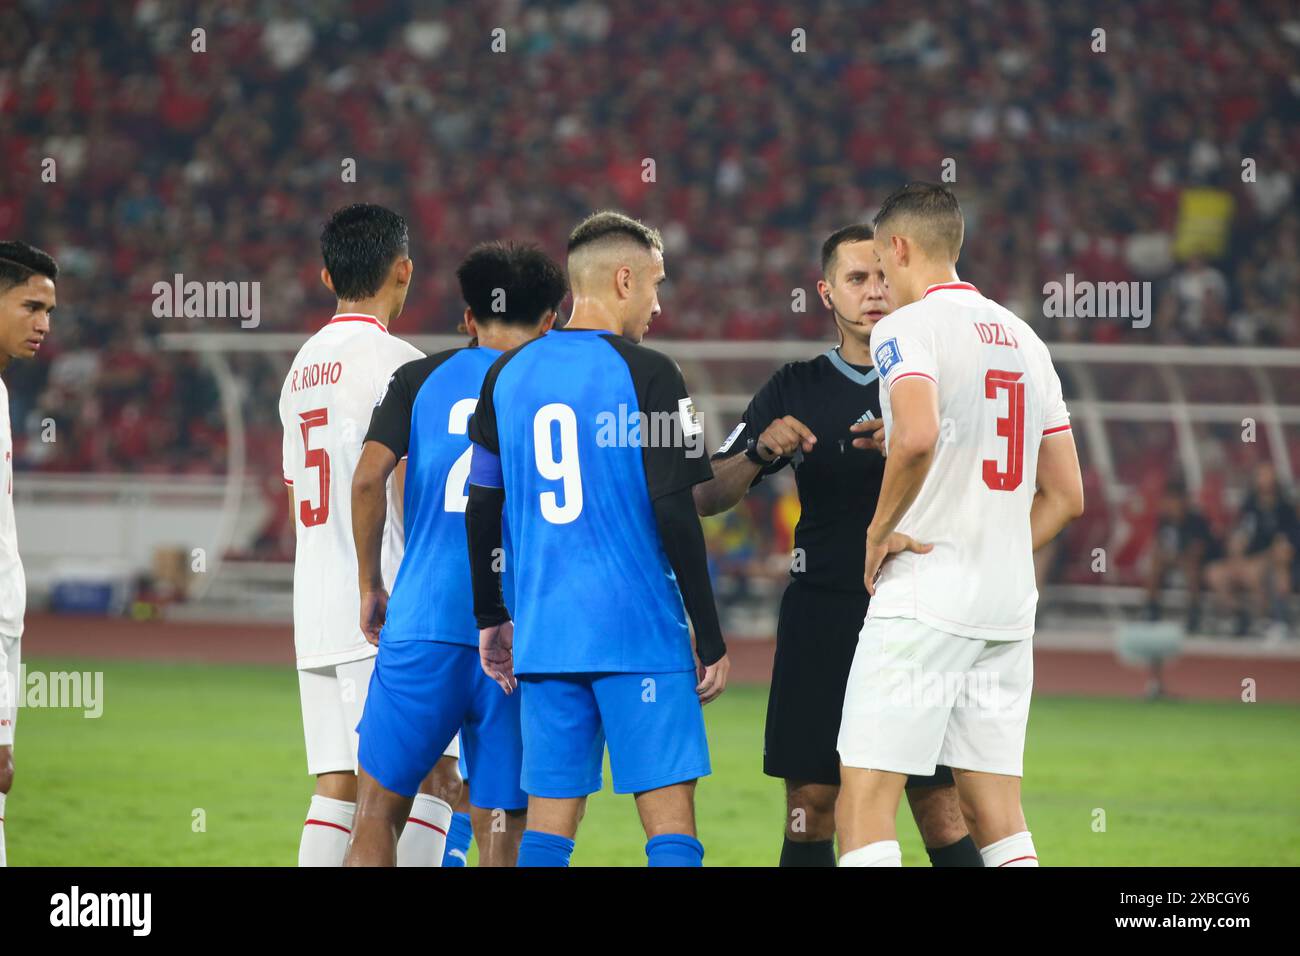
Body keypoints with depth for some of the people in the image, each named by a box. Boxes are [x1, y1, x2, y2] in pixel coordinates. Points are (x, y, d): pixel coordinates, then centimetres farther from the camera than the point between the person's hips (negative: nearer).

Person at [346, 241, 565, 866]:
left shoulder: (422, 378, 8)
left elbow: (369, 477, -5)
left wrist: (370, 586, 6)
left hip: (424, 622, 0)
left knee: (380, 810, 10)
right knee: (500, 833, 5)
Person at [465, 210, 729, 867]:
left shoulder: (507, 374, 9)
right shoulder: (645, 374, -7)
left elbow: (480, 510, 12)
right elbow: (674, 515, -10)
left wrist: (490, 619, 23)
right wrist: (712, 641, -4)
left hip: (542, 636, 5)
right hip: (639, 634, -5)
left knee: (547, 830, 6)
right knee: (671, 824, -3)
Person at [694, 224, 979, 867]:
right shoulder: (796, 390, 11)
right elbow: (706, 499, 8)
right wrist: (760, 451, -12)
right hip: (821, 614, 2)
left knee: (941, 808, -8)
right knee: (810, 808, -1)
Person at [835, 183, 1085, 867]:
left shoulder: (906, 327, -6)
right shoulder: (1024, 340, 17)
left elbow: (917, 435, -27)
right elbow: (1067, 495, 17)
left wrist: (879, 531, -13)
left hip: (922, 601, -7)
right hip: (1009, 605, 7)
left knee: (863, 811, -7)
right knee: (998, 822, 9)